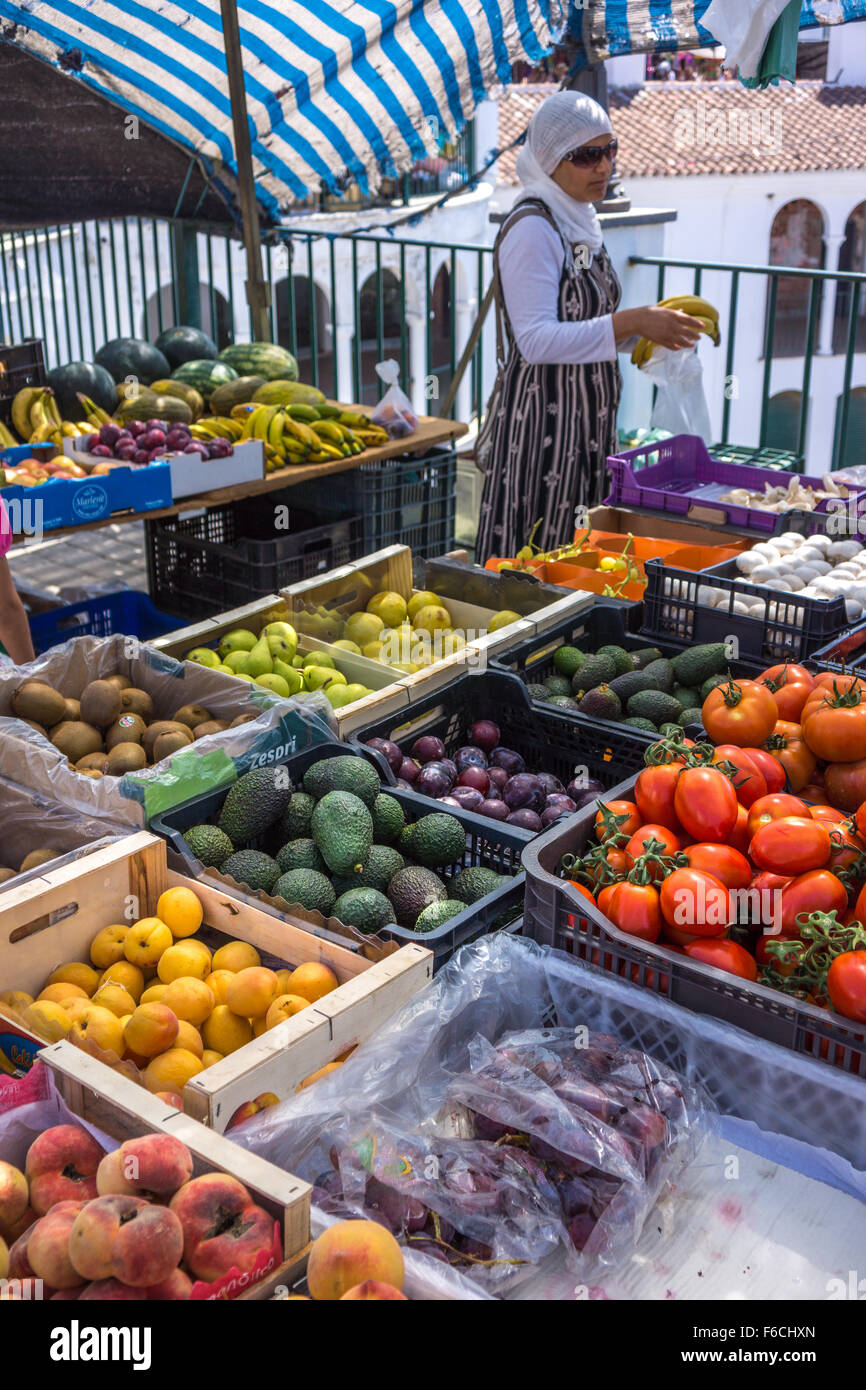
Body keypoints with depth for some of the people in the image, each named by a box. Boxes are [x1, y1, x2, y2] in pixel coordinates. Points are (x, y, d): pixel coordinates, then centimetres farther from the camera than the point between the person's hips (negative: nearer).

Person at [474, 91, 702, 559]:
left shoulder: (579, 221, 13)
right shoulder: (531, 228, -15)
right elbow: (536, 340, -24)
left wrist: (646, 328, 4)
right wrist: (630, 322, -27)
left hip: (586, 421, 9)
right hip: (540, 425, -9)